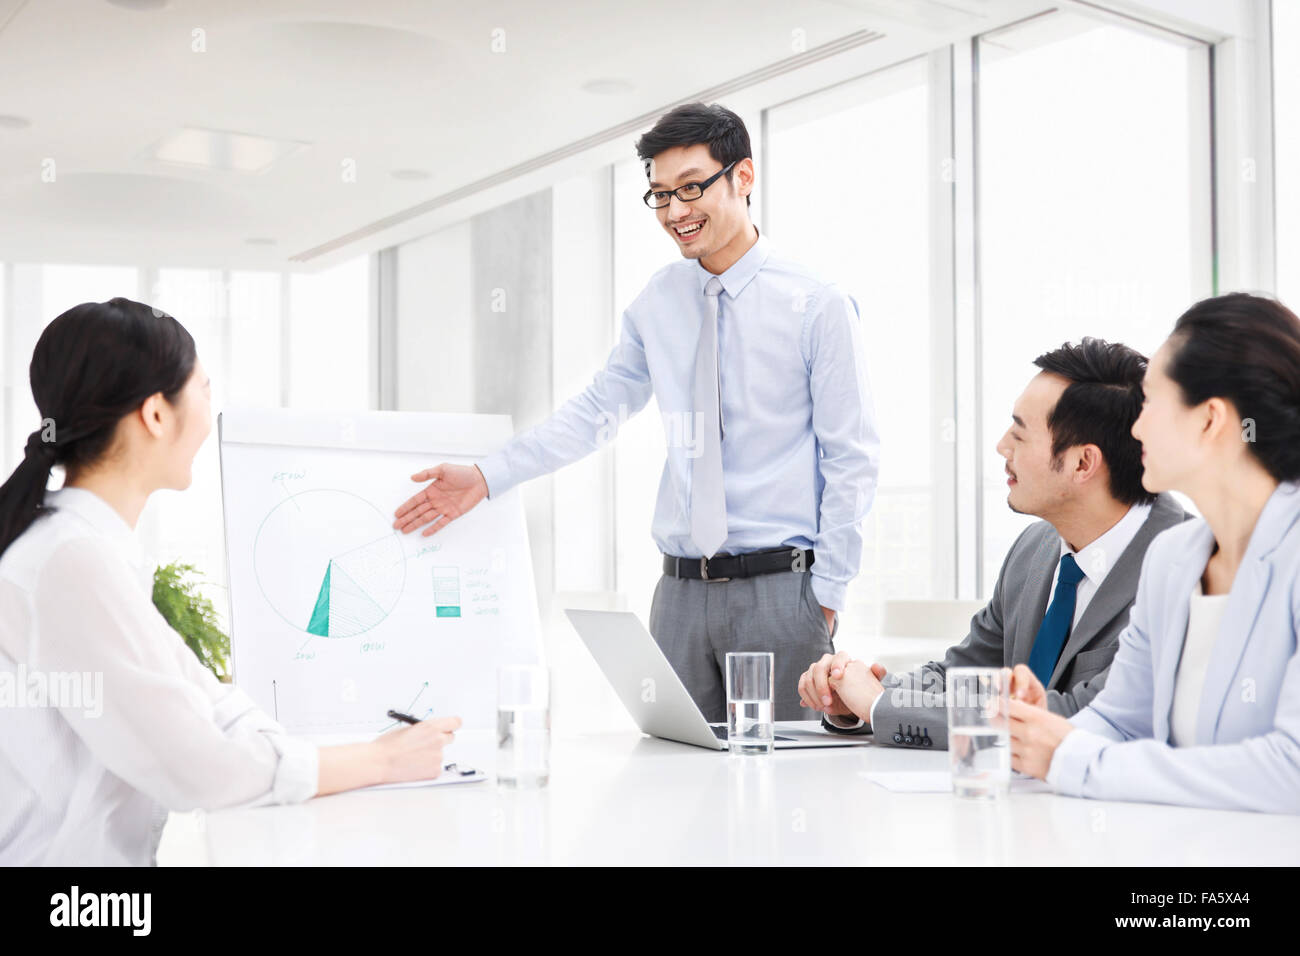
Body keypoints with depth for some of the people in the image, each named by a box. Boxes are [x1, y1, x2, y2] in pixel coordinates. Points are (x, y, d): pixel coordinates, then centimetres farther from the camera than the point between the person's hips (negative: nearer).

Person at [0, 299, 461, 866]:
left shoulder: (87, 545, 9)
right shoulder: (73, 564, -20)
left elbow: (208, 704, 7)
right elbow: (199, 770, -18)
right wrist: (382, 761, -8)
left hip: (110, 852, 8)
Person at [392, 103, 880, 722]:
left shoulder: (818, 306, -5)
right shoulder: (657, 304, 8)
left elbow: (852, 458, -4)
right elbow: (597, 410, 11)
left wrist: (826, 595, -8)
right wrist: (485, 477, 0)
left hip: (779, 589, -3)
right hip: (681, 592, 4)